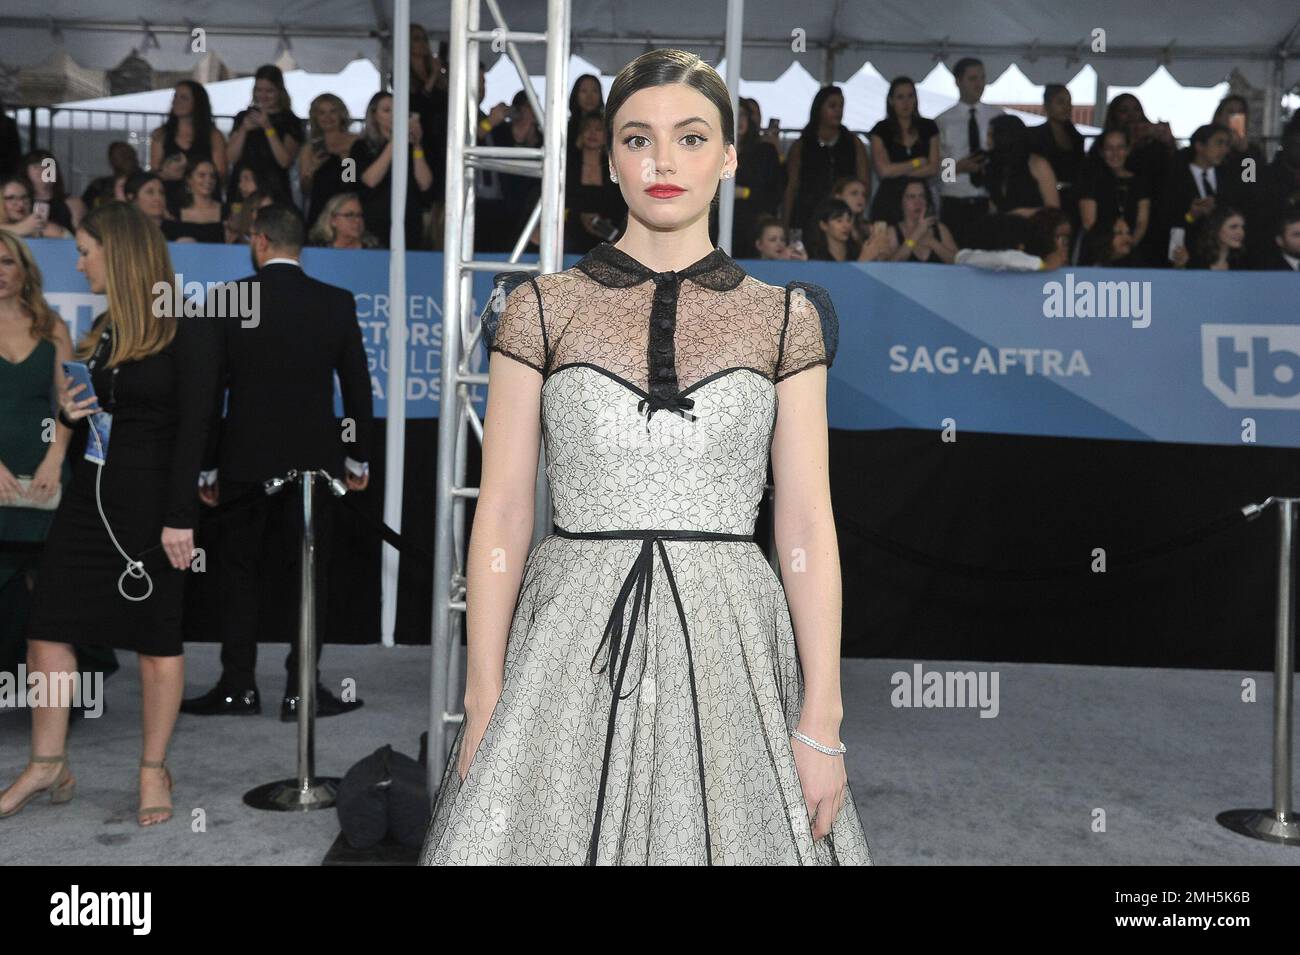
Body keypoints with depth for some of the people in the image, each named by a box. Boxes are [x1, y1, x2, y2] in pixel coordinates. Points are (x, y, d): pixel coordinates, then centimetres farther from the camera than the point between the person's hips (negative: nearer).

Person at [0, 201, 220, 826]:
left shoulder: (183, 330, -9)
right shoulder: (102, 329, 13)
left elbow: (193, 427, -14)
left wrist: (180, 517, -19)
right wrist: (70, 413, -1)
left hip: (152, 505, -7)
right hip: (89, 498, 7)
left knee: (157, 637, 4)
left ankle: (154, 771, 18)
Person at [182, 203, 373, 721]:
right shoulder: (338, 303, -1)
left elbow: (210, 387, -2)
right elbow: (358, 387, 2)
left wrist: (205, 467, 5)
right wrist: (358, 458, 12)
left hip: (246, 460, -1)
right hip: (316, 459, 1)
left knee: (239, 572, 11)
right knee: (311, 574, 7)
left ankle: (238, 686, 16)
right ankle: (301, 689, 9)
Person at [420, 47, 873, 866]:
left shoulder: (783, 318, 4)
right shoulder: (542, 307, 2)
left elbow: (808, 527, 0)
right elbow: (502, 515, 0)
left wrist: (823, 721, -5)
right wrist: (484, 699, -5)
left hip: (729, 644, 1)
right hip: (571, 645, 0)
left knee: (727, 830, 10)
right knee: (565, 826, 9)